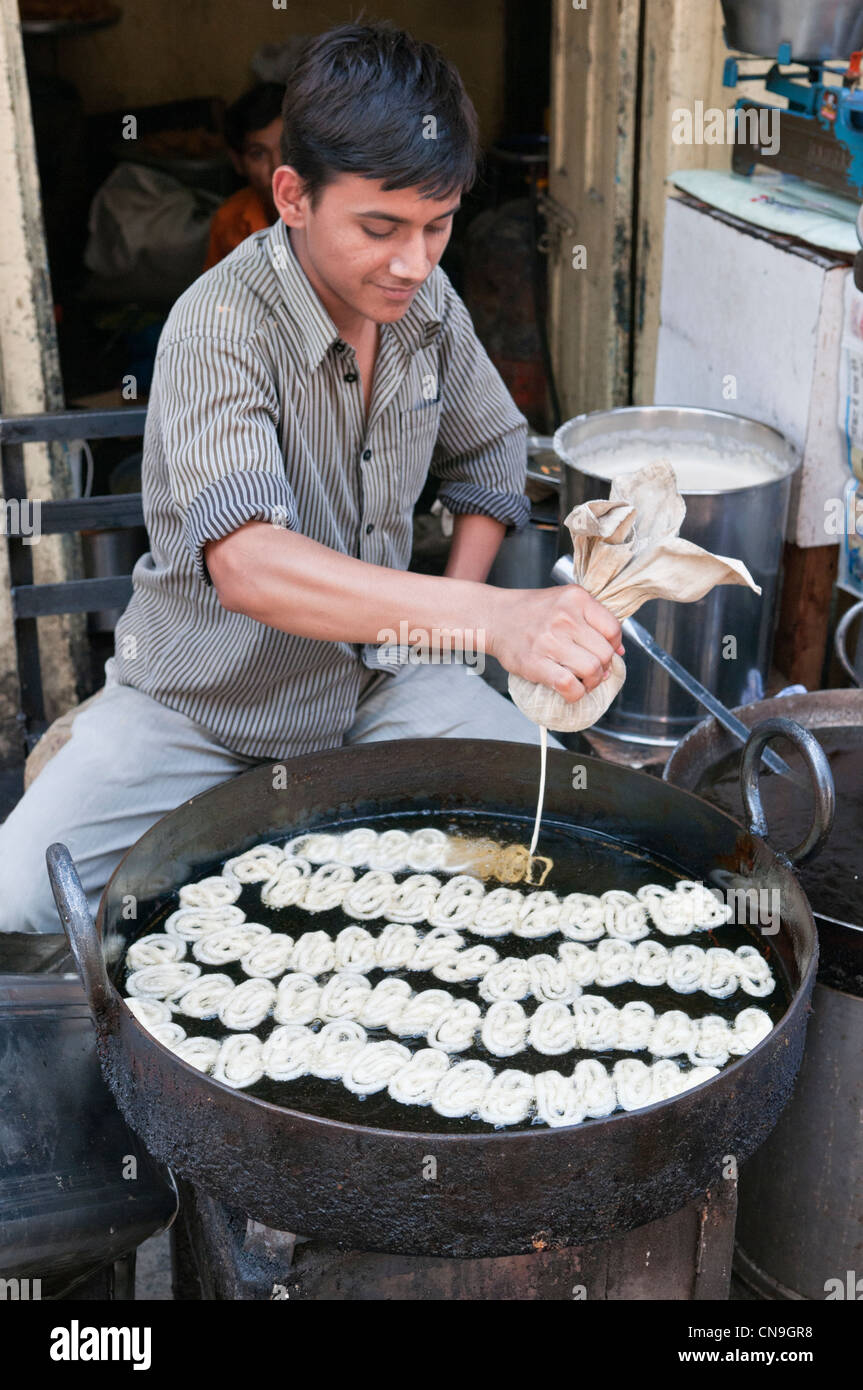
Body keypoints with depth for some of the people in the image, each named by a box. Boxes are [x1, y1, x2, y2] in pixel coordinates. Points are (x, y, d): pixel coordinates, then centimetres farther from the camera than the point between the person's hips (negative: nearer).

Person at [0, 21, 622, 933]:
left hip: (378, 681, 5)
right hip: (201, 699, -4)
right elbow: (247, 564, -40)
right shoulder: (220, 326, -24)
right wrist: (488, 616, -53)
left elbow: (490, 454, 15)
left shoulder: (429, 307, -4)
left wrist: (444, 631, 1)